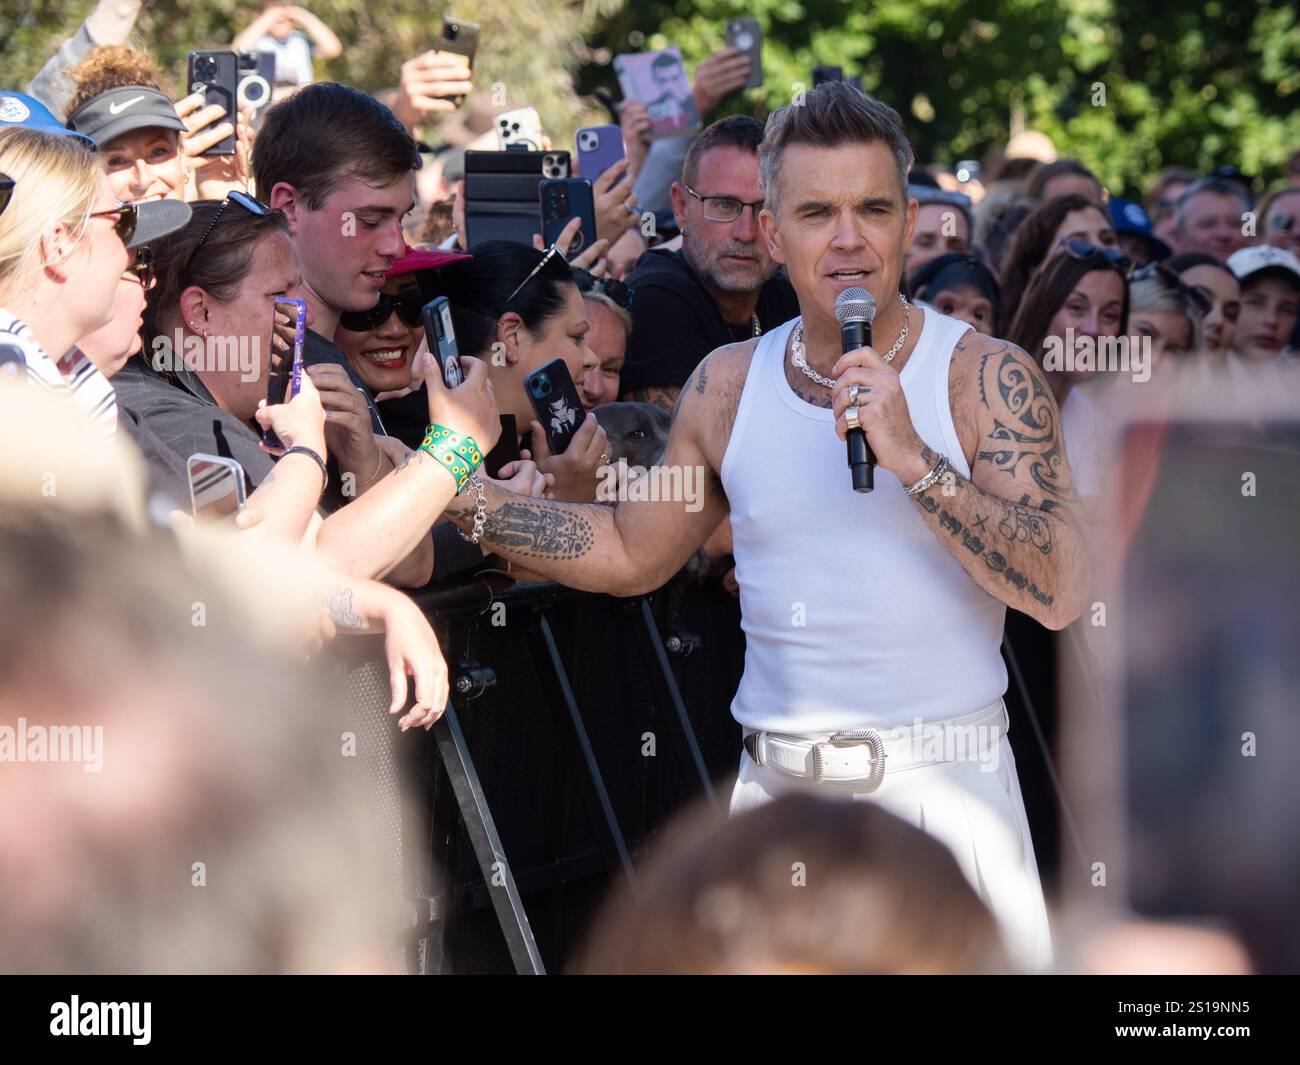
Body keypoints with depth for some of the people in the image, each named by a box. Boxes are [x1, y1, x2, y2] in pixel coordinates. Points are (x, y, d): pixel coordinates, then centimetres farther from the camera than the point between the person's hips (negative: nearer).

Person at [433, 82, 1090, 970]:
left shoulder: (986, 375, -6)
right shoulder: (728, 385, 6)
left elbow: (1063, 594, -15)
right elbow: (631, 554, 18)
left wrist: (913, 460, -24)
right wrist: (444, 490, 10)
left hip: (945, 790, -3)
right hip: (775, 790, 3)